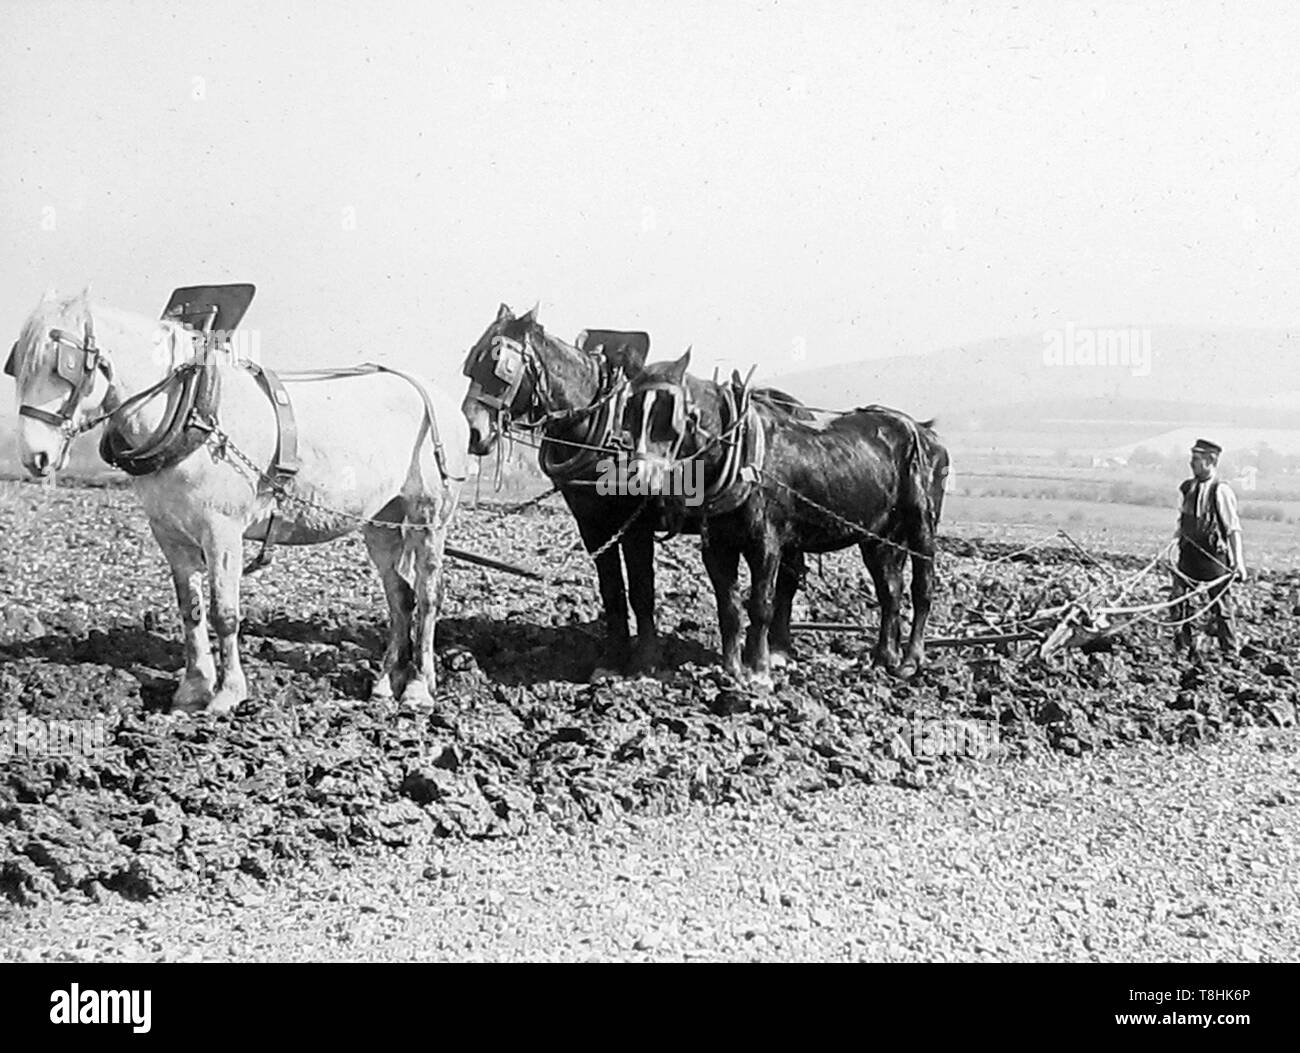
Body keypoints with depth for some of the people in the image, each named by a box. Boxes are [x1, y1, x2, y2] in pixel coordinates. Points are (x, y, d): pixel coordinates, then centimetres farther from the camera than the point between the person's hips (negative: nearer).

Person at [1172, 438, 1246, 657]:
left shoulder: (1221, 491, -14)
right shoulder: (1189, 487, 6)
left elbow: (1234, 529, -14)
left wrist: (1238, 562, -18)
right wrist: (1177, 539, 8)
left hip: (1215, 555, -6)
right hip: (1189, 554, 6)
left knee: (1221, 605, 4)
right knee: (1181, 601, 5)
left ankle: (1229, 651, 15)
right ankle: (1183, 648, 18)